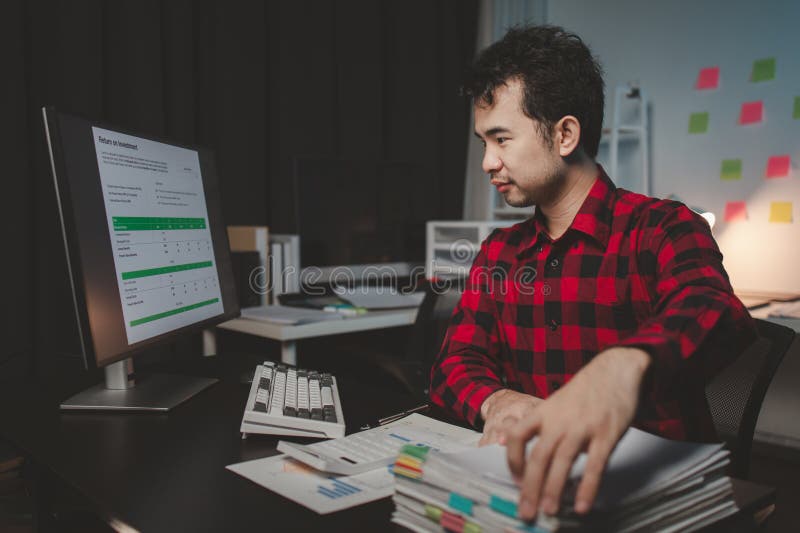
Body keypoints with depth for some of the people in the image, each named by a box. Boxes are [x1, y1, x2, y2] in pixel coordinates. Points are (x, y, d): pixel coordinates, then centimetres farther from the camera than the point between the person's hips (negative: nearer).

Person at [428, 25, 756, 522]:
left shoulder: (662, 230, -6)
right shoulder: (499, 253, 11)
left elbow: (711, 312, -27)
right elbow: (456, 362, 3)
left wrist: (623, 367, -50)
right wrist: (497, 401, -20)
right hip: (531, 478, 5)